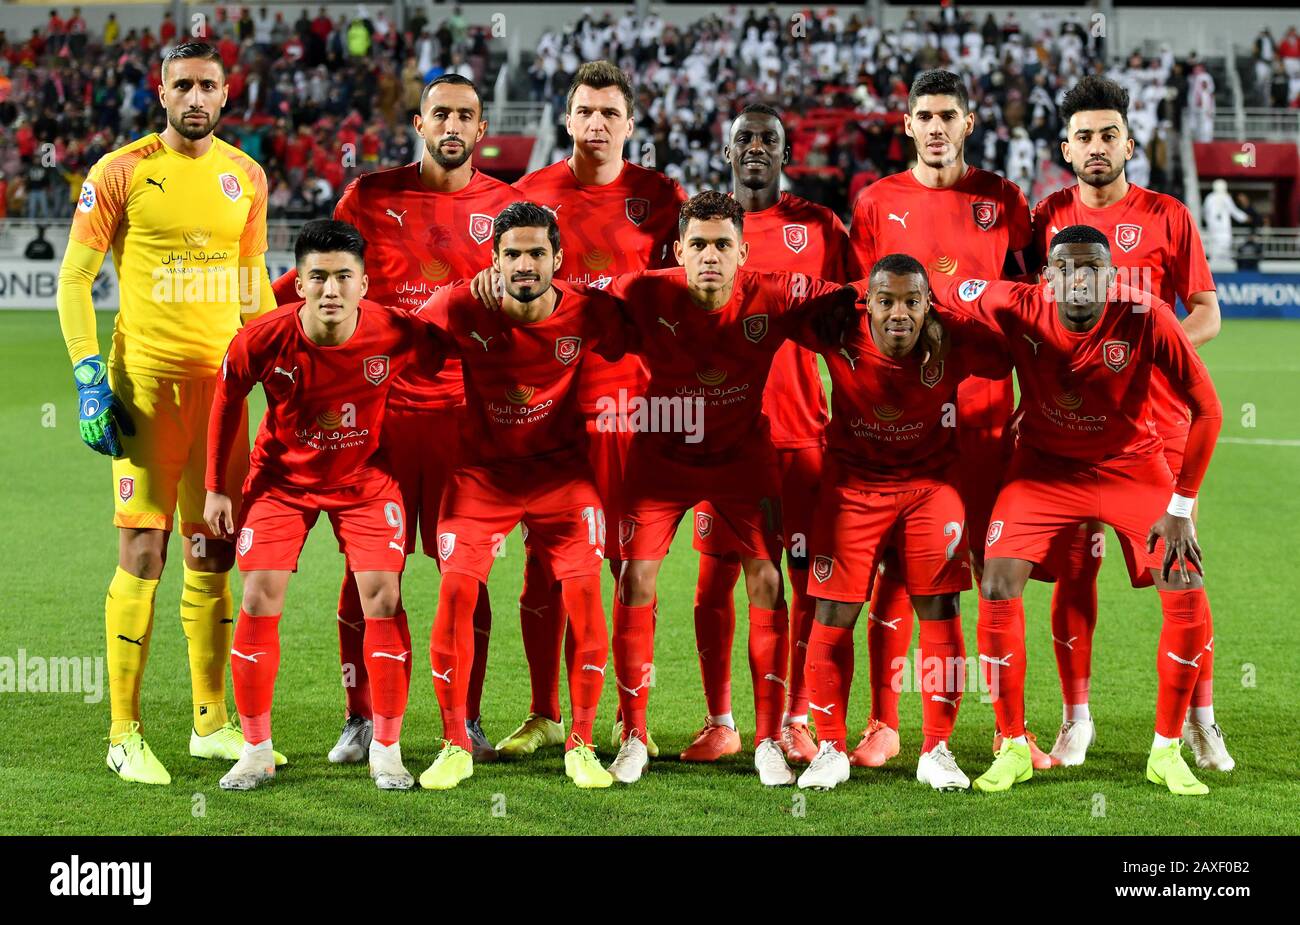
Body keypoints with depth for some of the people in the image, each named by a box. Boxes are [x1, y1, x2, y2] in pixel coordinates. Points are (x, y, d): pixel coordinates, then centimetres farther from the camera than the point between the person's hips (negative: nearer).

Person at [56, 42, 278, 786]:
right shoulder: (122, 172, -4)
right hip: (147, 382, -5)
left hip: (223, 382, 5)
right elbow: (74, 280, -3)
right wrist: (90, 380, -11)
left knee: (213, 554, 11)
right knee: (143, 551, -5)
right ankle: (125, 733, 3)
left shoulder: (246, 177, 10)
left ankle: (213, 723, 21)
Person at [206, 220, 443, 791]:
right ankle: (256, 751, 5)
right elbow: (227, 400, -4)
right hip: (281, 477, 0)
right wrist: (215, 488, -1)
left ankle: (386, 751, 3)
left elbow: (443, 360, -5)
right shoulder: (263, 340, -23)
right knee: (258, 599, -8)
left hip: (365, 477, 0)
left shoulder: (396, 334, -27)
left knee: (382, 597, -10)